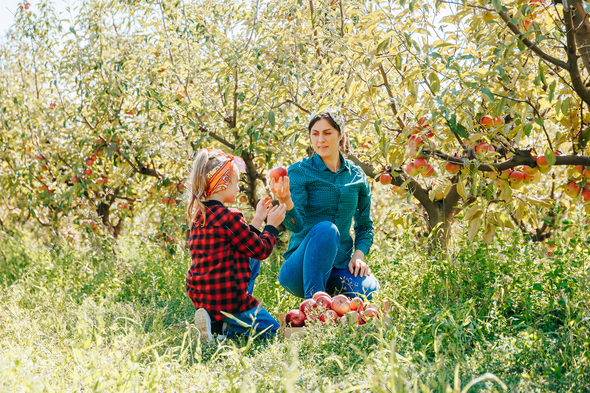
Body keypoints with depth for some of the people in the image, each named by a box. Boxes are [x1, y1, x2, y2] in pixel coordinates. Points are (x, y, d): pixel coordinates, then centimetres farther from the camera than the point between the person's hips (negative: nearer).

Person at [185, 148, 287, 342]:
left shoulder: (199, 215, 8)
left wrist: (258, 219, 20)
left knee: (252, 259, 30)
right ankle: (220, 326, -9)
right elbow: (261, 250, -10)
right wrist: (272, 225, 5)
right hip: (226, 298, -8)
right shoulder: (229, 217, -20)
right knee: (272, 330, 12)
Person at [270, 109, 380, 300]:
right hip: (300, 270, -3)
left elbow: (365, 225, 18)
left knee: (368, 289, -30)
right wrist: (286, 202, -36)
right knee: (325, 228, -35)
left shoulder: (357, 176, 9)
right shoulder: (299, 171, -3)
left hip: (340, 265, 3)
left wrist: (359, 255, -1)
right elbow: (296, 225, -14)